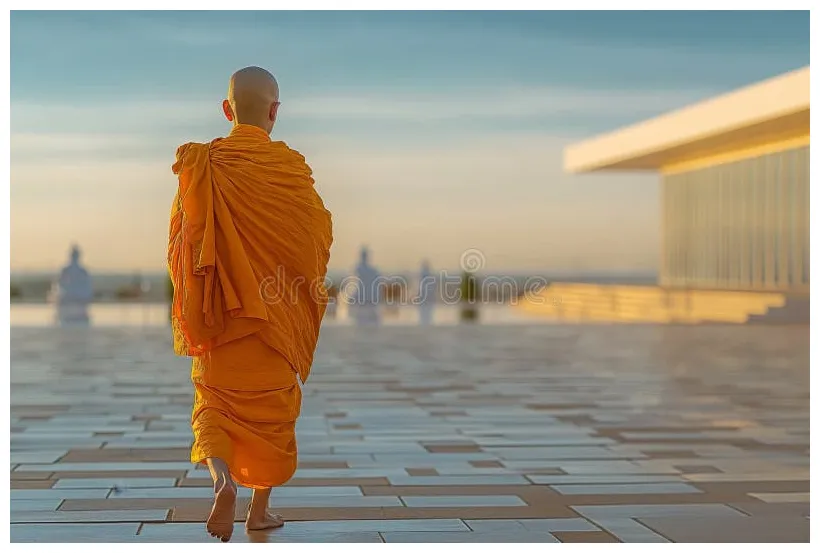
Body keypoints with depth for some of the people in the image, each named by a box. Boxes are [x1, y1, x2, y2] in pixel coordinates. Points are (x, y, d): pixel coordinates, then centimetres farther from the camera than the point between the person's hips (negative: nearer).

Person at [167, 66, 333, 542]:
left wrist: (195, 312, 12)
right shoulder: (288, 167, -12)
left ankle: (222, 477, -15)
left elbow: (181, 238, 2)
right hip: (275, 314, -2)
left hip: (218, 312, 2)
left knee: (216, 400, 13)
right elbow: (319, 231, -7)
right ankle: (260, 510, 21)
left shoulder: (201, 166, -4)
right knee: (272, 405, 13)